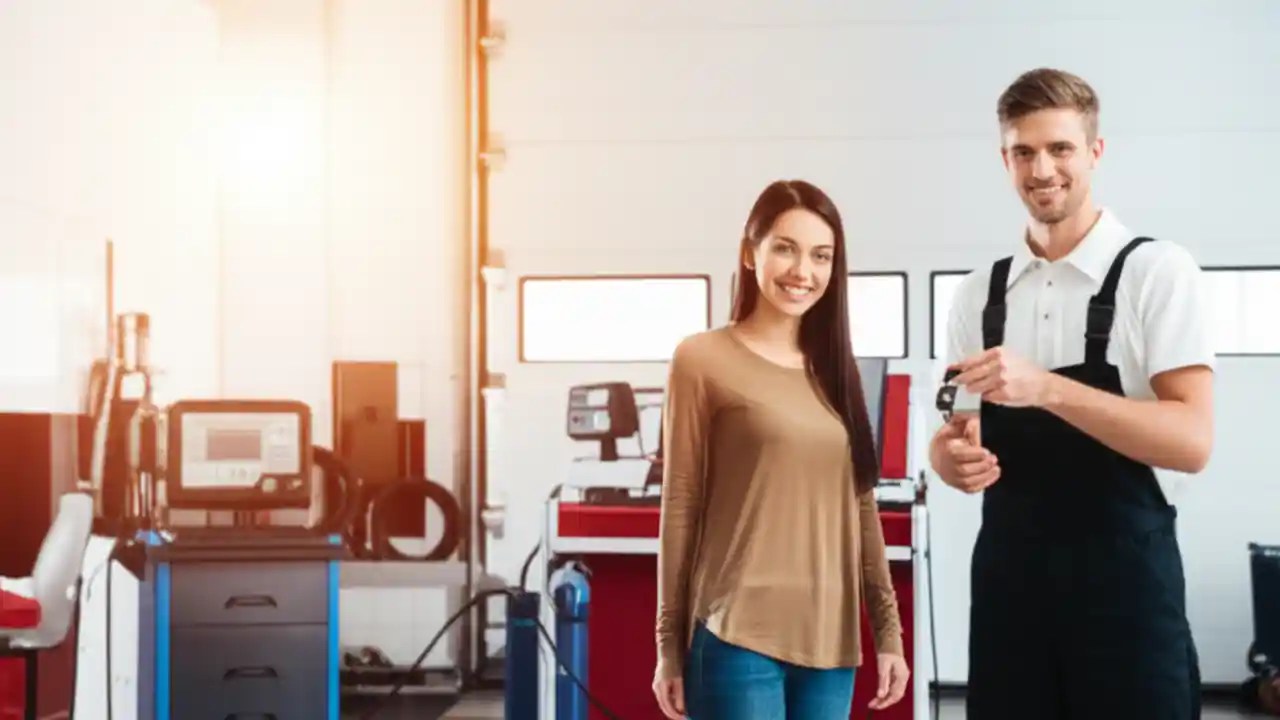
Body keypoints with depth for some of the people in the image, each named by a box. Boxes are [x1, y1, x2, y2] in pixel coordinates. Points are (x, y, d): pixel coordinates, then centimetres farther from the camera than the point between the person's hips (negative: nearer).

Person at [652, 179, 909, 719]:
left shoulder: (834, 370, 13)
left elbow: (862, 508, 14)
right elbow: (680, 509, -2)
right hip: (738, 639, -5)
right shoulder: (703, 360, -3)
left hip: (830, 644, 5)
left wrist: (888, 630, 11)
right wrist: (670, 644, -2)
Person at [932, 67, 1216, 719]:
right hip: (1008, 574, 4)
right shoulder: (978, 293, 9)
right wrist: (951, 457, -10)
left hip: (1123, 575, -4)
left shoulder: (1157, 271, -6)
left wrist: (1047, 388, -26)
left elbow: (1193, 441, -14)